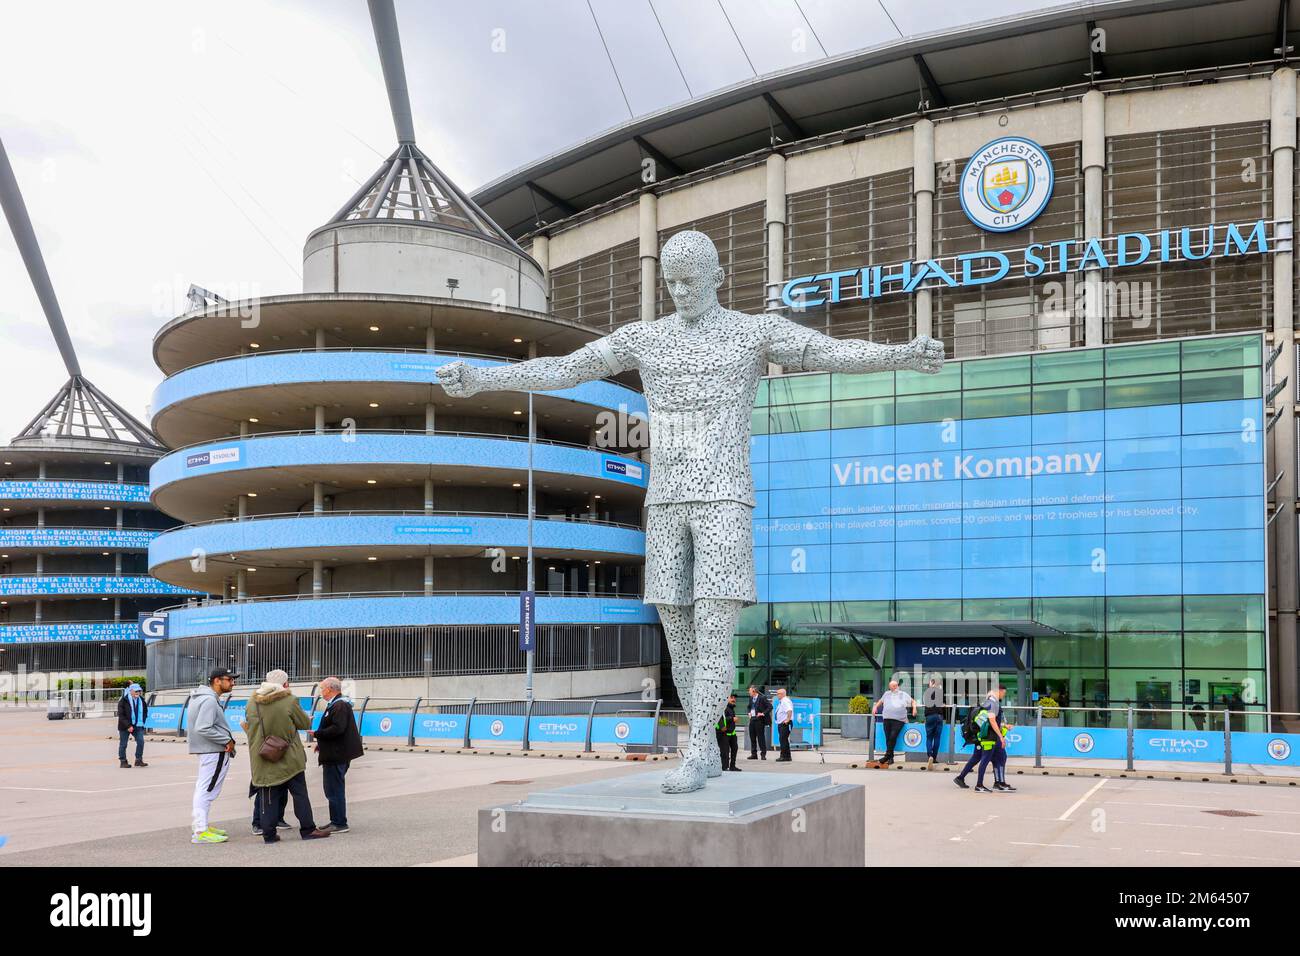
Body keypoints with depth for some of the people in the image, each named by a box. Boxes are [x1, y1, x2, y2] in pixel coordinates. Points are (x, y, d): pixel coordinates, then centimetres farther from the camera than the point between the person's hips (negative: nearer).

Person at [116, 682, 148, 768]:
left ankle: (138, 760, 1)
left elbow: (145, 711, 21)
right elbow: (121, 715, -16)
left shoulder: (141, 700, 4)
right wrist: (128, 726, -21)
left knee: (141, 741, -8)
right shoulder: (123, 701, -12)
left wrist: (143, 721, 9)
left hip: (137, 726, 4)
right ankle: (123, 761, 17)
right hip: (125, 726, -4)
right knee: (123, 744, 6)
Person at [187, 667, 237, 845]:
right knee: (207, 790, -9)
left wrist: (228, 739, 8)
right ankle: (201, 832, -8)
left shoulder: (202, 697, 15)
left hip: (208, 750, 11)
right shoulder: (209, 700, -18)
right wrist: (227, 740, -18)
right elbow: (204, 729, -26)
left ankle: (200, 824, 28)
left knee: (203, 788, 18)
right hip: (215, 751, -11)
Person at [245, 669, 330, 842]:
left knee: (268, 798, 8)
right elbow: (305, 724, -3)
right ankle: (308, 829, 5)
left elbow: (249, 723, 16)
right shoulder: (289, 701, -11)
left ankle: (268, 833, 7)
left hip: (263, 760, 4)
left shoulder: (252, 702, 3)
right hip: (290, 759, -4)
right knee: (300, 794, 5)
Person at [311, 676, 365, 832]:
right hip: (336, 753, 11)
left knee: (334, 790, -7)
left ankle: (340, 824, -2)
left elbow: (337, 728, -27)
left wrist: (317, 734, -18)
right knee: (334, 789, 16)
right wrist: (321, 743, 17)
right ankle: (336, 821, 24)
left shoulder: (340, 706, -17)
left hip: (336, 756, -11)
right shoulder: (335, 705, 17)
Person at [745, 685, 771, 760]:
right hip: (752, 719, 7)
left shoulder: (762, 698, -10)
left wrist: (763, 713, -15)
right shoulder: (751, 698, 12)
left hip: (759, 720, -7)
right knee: (752, 737, 8)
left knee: (761, 737, -3)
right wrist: (749, 712, 13)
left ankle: (763, 754, 3)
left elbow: (770, 707, -12)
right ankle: (754, 754, 15)